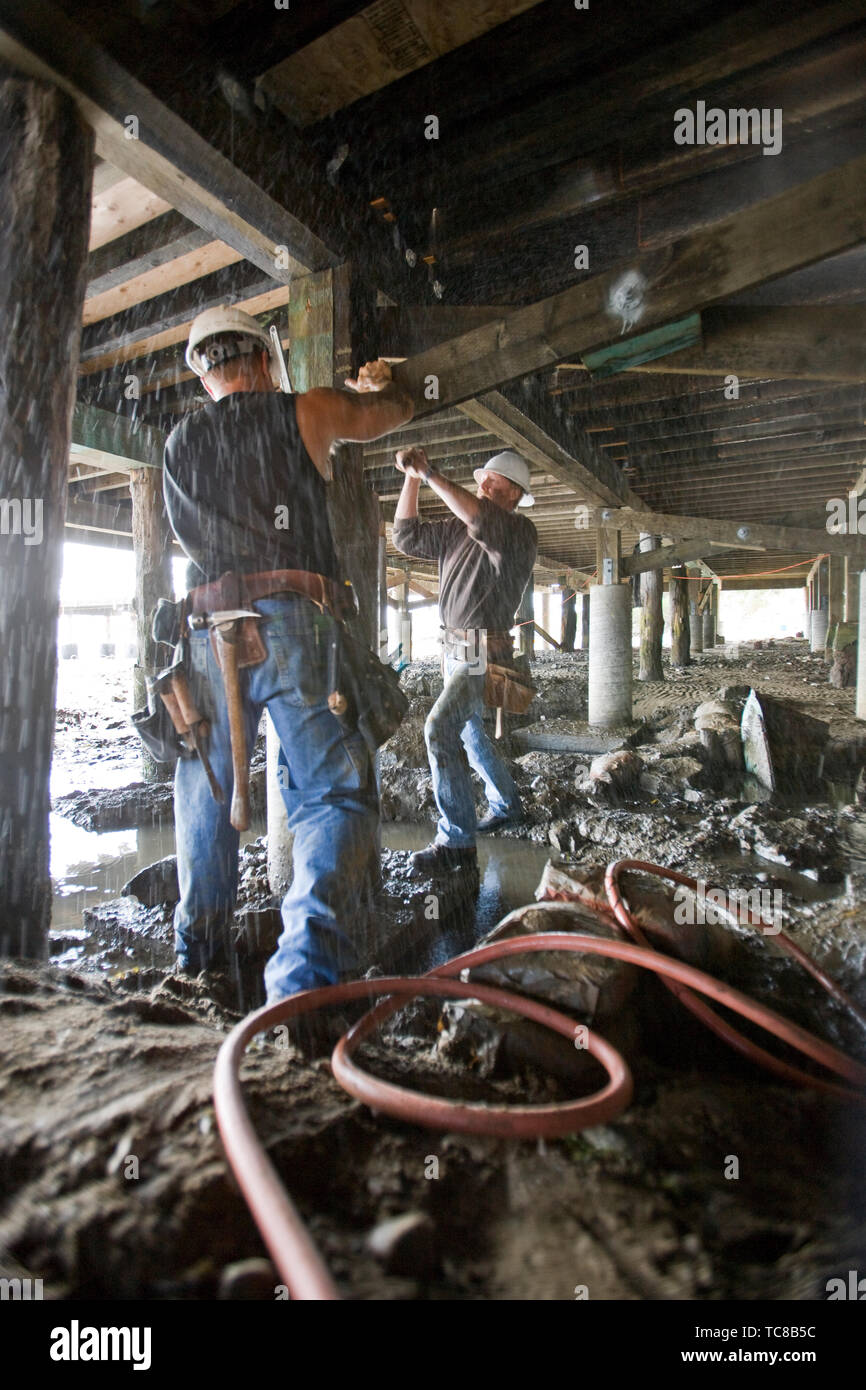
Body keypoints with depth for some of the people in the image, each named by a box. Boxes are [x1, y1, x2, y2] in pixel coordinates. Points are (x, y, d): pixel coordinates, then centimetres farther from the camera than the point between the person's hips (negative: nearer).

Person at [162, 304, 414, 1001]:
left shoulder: (179, 442, 19)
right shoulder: (305, 411, 10)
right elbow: (398, 410, 25)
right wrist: (375, 384, 48)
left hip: (209, 627, 4)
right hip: (295, 623, -4)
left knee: (207, 792, 16)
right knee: (336, 792, -5)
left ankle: (199, 950, 26)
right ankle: (306, 972, -19)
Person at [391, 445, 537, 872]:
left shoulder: (519, 531, -10)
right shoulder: (456, 530, 13)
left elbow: (480, 517, -30)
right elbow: (407, 536, 15)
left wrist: (429, 473, -25)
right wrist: (411, 479, 6)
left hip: (484, 653, -9)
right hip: (455, 648, 9)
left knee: (440, 728, -20)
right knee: (470, 732, 20)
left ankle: (456, 842, -13)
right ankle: (506, 806, 41)